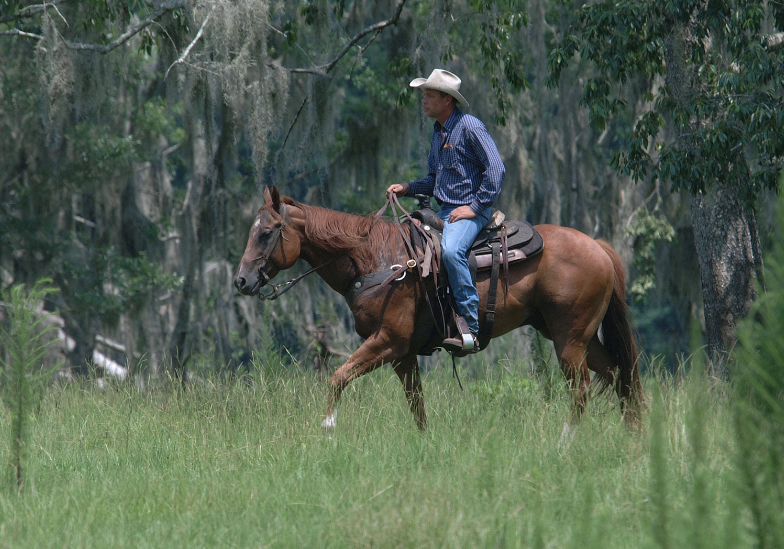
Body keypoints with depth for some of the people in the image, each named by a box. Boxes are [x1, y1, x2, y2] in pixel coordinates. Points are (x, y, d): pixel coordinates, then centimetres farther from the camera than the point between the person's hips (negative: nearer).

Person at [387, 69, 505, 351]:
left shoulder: (470, 127, -11)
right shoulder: (438, 132, 17)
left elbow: (496, 169, -17)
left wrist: (475, 206, -19)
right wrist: (407, 188, 8)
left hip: (471, 212, -10)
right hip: (445, 211, 10)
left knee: (450, 250, -34)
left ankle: (470, 325, -31)